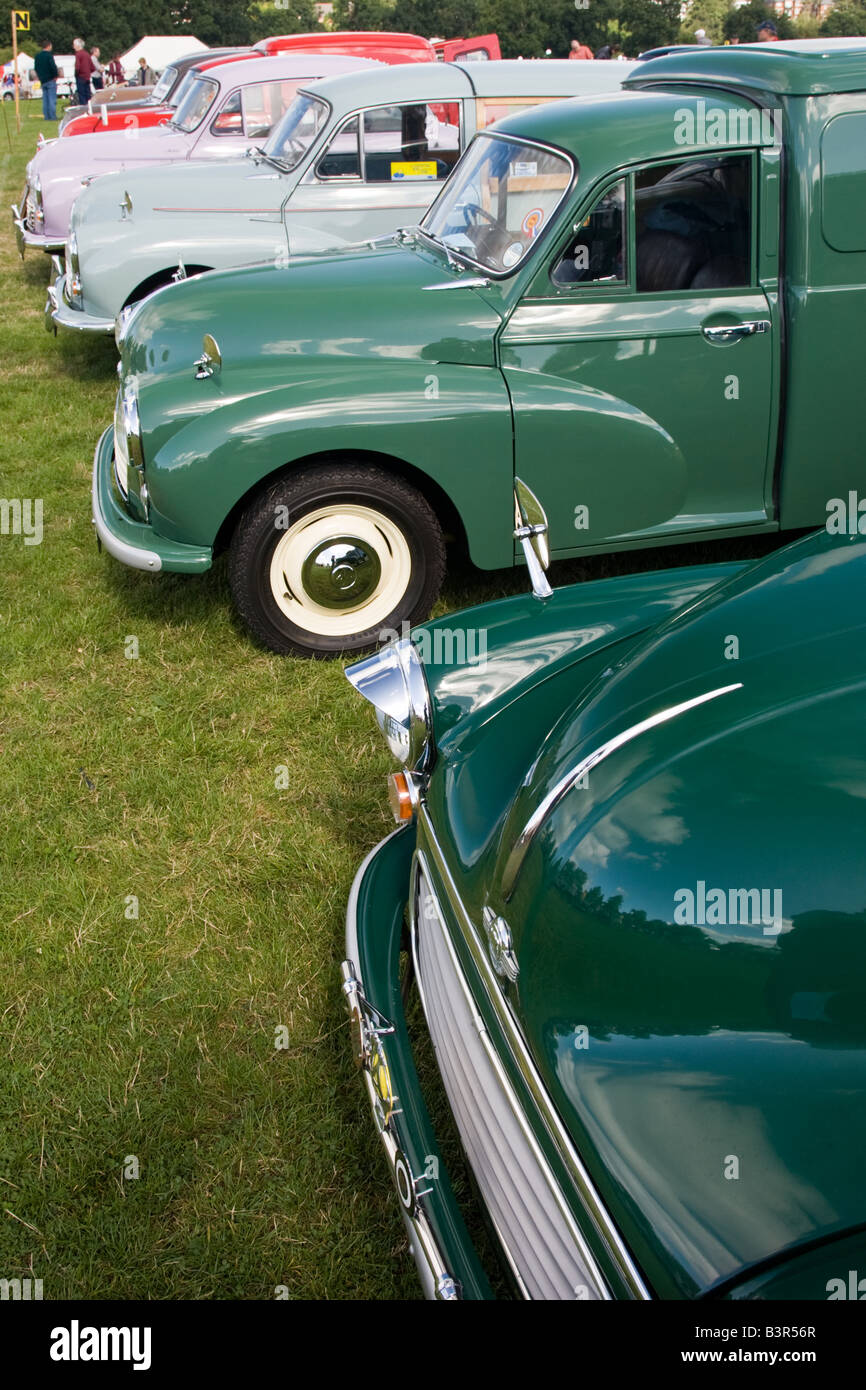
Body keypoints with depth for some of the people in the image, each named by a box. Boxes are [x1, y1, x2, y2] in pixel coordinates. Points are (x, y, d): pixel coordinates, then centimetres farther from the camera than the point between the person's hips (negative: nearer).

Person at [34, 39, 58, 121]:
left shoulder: (37, 56, 10)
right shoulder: (49, 55, -13)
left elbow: (36, 68, 14)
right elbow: (53, 66, -19)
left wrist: (40, 76, 17)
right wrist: (56, 75, -6)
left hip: (42, 80, 7)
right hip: (50, 80, -7)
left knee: (45, 99, 10)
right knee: (52, 99, -5)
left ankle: (46, 116, 9)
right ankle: (52, 116, -8)